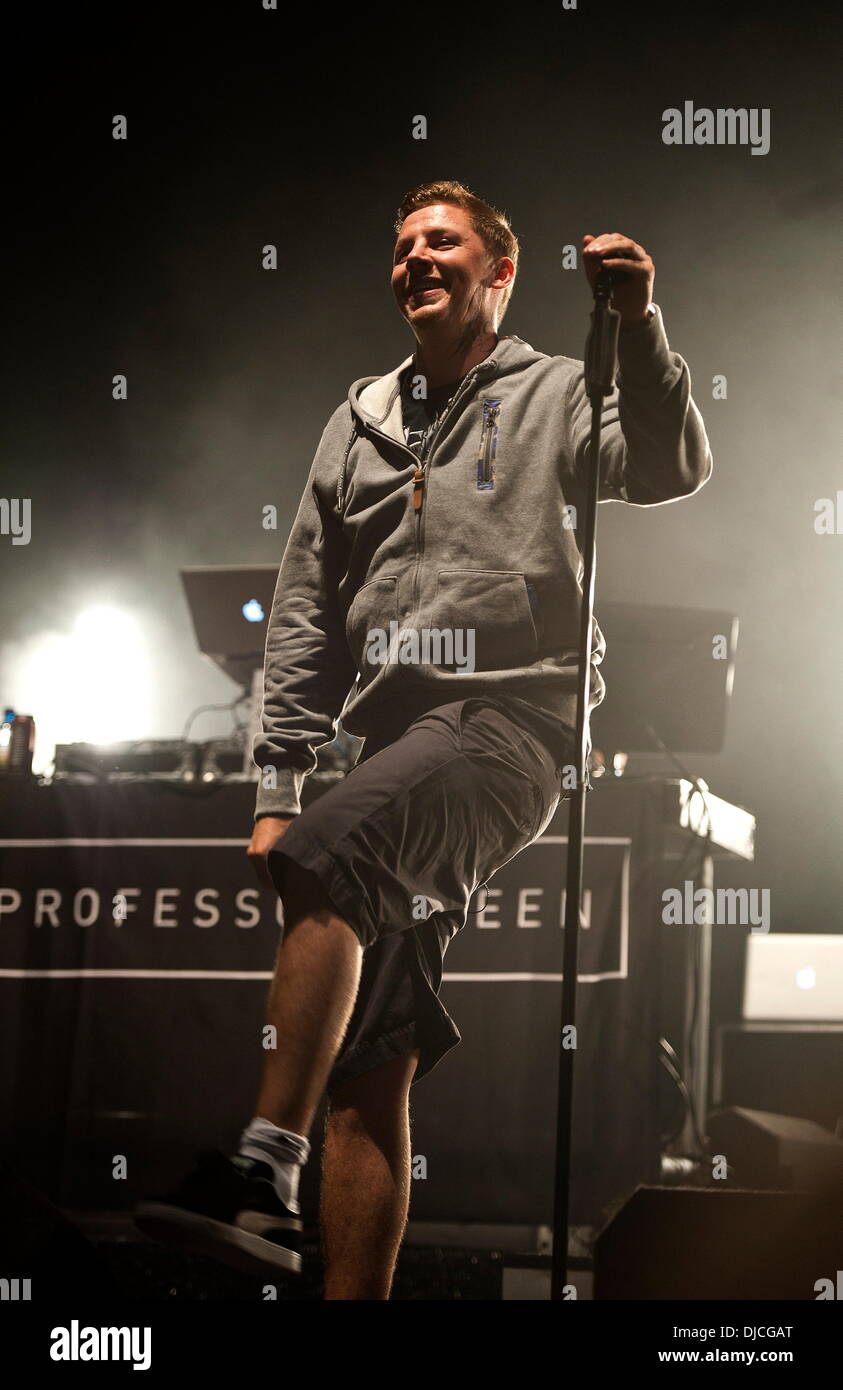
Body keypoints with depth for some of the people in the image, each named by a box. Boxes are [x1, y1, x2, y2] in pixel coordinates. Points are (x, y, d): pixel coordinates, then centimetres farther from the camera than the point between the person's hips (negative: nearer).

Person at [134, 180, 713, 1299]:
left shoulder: (556, 396, 11)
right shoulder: (358, 425, 23)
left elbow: (671, 471, -8)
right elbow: (305, 617, 18)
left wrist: (638, 322, -20)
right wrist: (278, 781, 10)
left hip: (509, 718, -6)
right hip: (393, 741, 6)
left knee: (327, 857, -33)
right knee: (371, 1065, -1)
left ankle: (266, 1174, -37)